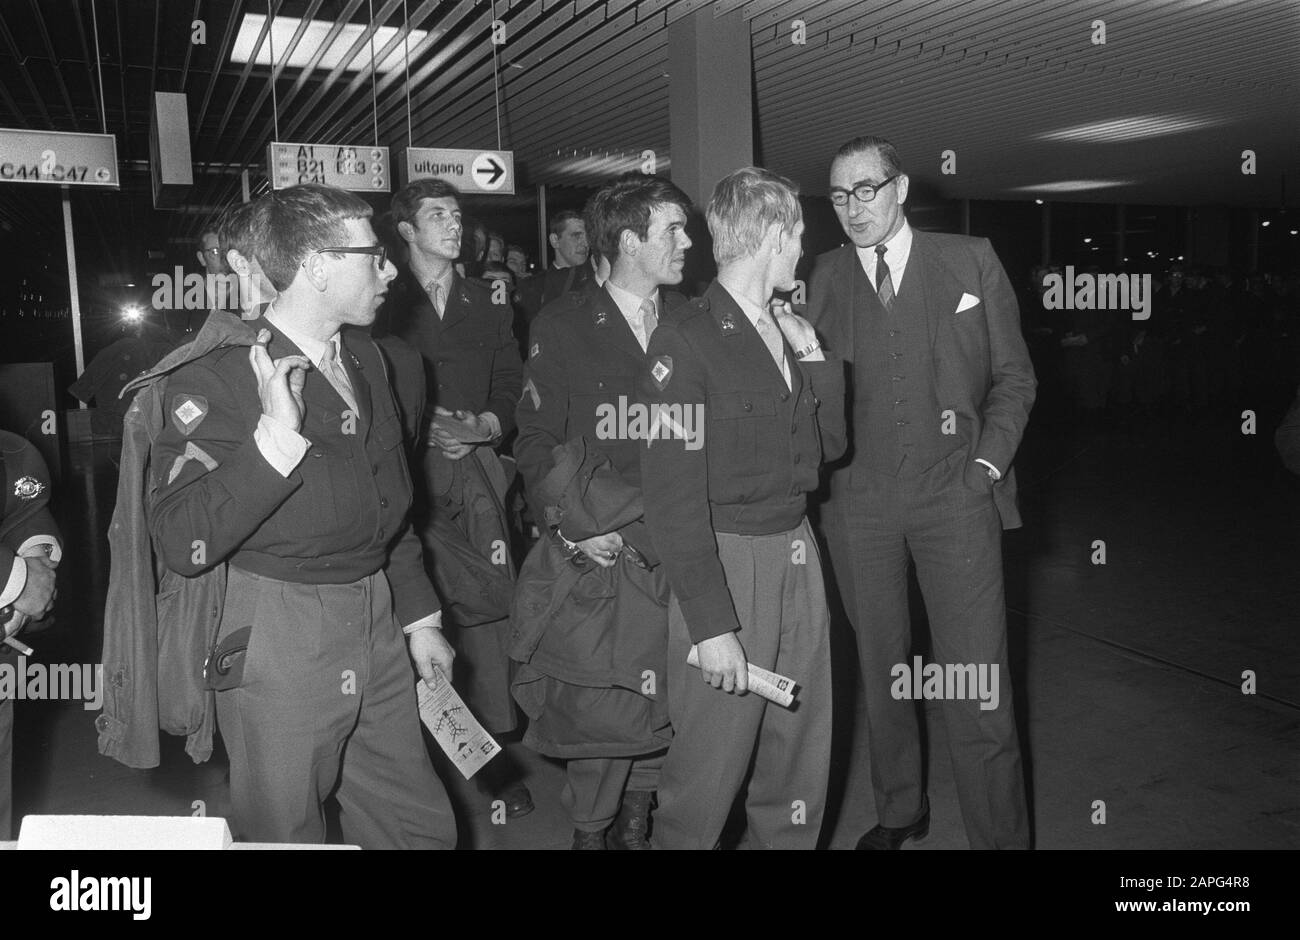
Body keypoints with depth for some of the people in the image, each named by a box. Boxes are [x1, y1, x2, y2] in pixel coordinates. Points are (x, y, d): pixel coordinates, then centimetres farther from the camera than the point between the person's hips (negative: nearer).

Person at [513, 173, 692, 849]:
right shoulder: (562, 327, 0)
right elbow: (536, 442, -1)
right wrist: (567, 524, -13)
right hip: (598, 550, -3)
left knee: (667, 702, 7)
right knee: (599, 707, -2)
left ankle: (636, 823, 28)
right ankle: (590, 831, 21)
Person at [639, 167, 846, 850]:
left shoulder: (786, 331, 12)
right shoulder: (686, 343, -12)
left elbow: (828, 447, 19)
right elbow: (674, 494, -16)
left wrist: (815, 360, 6)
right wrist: (713, 625, -18)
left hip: (798, 556, 7)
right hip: (725, 563, -7)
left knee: (802, 759, 15)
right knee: (710, 766, 2)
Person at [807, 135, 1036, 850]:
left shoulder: (971, 261, 5)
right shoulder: (825, 278, 8)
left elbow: (1014, 374, 8)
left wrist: (987, 460, -3)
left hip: (955, 495, -2)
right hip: (859, 502, 2)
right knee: (880, 668, 12)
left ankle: (1001, 834, 14)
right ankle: (899, 811, 31)